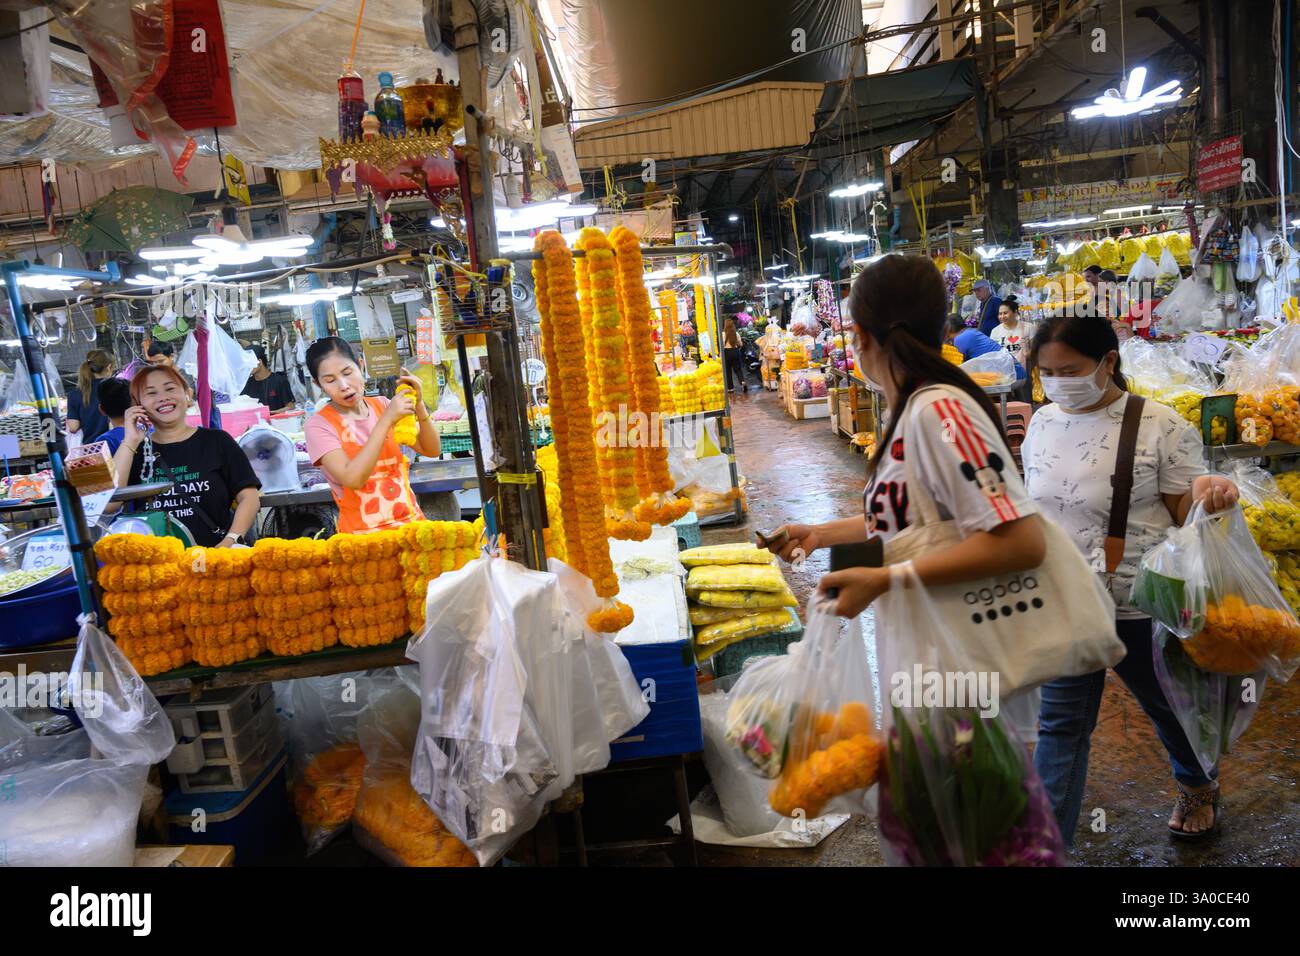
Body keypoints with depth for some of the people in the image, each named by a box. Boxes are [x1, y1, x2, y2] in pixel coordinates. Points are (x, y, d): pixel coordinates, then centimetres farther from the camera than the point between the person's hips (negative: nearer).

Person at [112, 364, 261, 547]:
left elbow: (249, 497, 6)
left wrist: (230, 542, -10)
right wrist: (130, 442, 1)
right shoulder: (135, 451, 16)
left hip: (214, 552, -1)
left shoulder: (217, 441, 13)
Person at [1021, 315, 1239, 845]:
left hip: (1141, 606, -3)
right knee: (1061, 725, 5)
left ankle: (1199, 786, 53)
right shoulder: (1043, 422, 0)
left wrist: (1206, 492, -30)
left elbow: (1183, 511, -10)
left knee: (1167, 703, 22)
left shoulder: (1161, 426, -15)